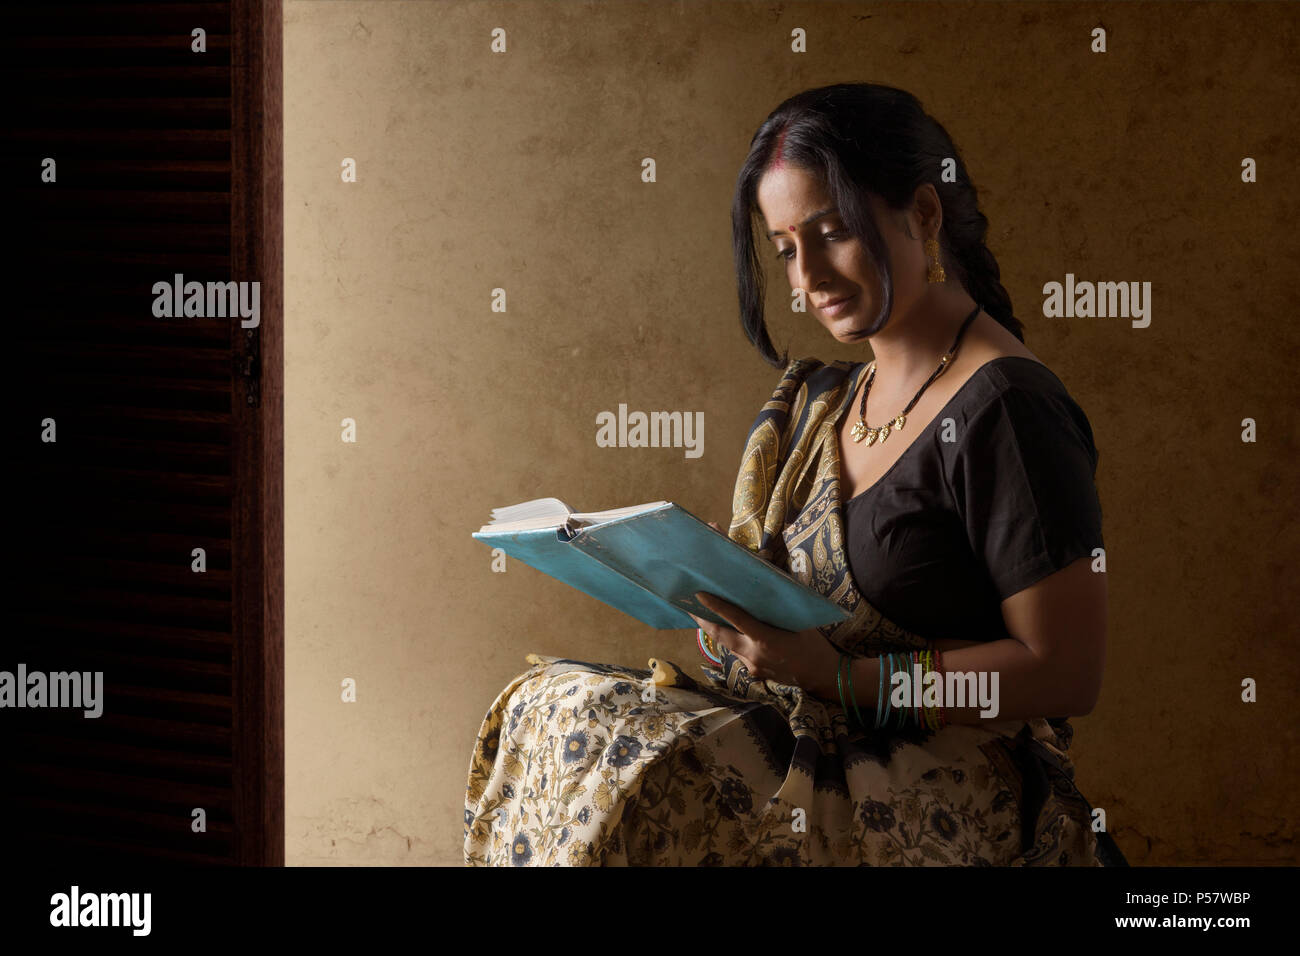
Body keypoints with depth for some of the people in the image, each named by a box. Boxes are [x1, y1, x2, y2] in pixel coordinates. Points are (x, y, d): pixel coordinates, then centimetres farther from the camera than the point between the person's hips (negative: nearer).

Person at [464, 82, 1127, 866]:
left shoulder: (1004, 407, -11)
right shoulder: (831, 401, 16)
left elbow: (1067, 673, -15)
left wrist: (837, 675, -19)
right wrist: (728, 597, -1)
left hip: (964, 792, -8)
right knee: (550, 706, -12)